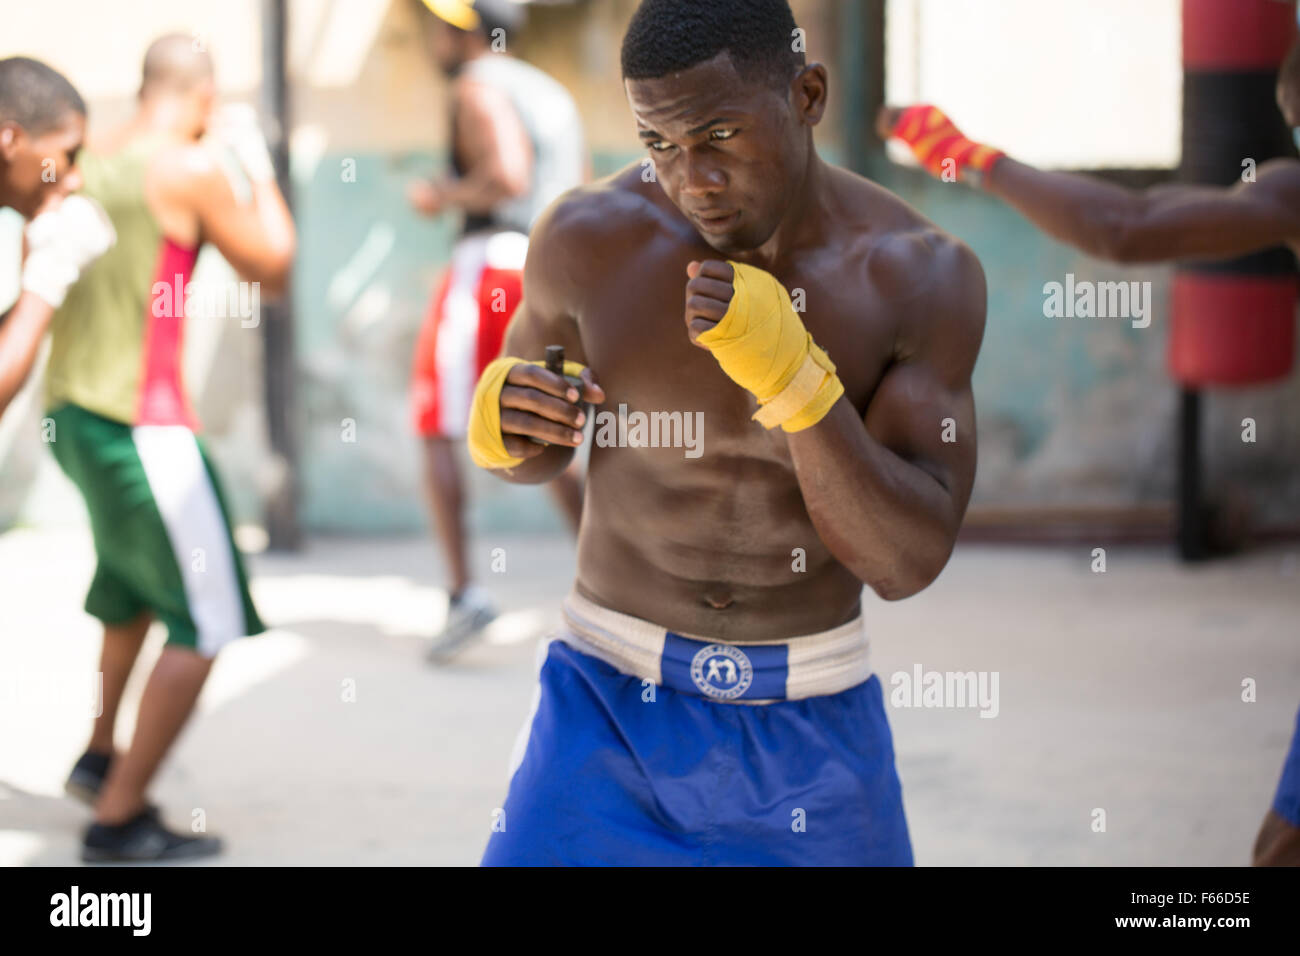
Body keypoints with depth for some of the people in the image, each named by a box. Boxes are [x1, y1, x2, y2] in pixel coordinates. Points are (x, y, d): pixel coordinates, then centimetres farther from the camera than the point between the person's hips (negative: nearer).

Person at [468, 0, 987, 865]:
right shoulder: (594, 236, -14)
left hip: (812, 721, 1)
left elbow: (908, 559, -20)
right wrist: (503, 417, -22)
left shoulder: (927, 275, -14)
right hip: (617, 699, -1)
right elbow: (528, 449, 4)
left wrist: (790, 370, -36)